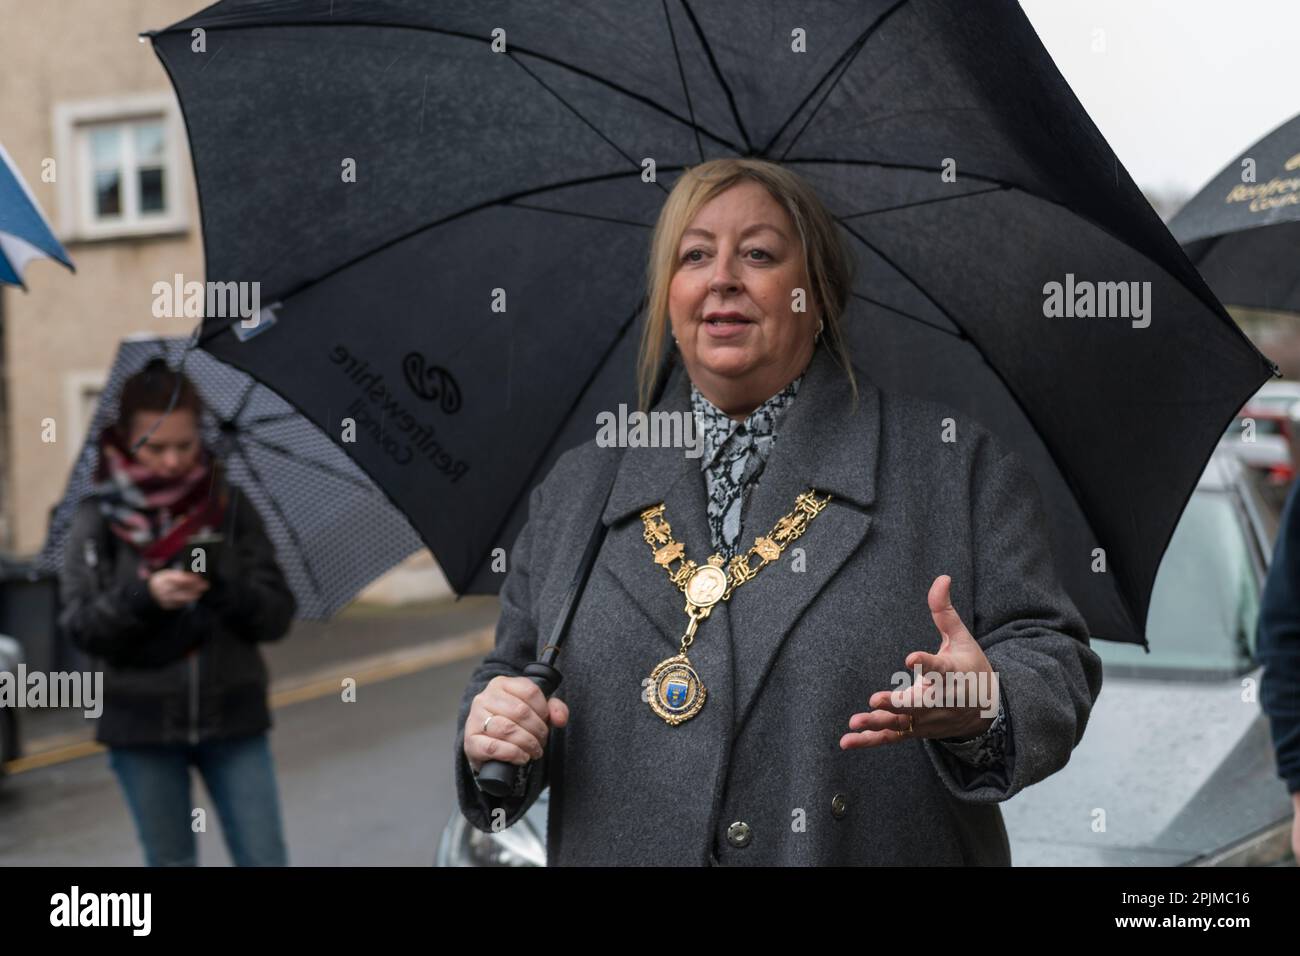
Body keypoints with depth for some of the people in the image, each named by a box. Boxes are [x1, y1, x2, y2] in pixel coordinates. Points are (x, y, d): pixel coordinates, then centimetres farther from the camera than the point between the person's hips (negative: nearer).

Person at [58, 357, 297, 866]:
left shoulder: (230, 506, 0)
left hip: (233, 719, 0)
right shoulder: (99, 518, -2)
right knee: (171, 861, 12)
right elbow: (81, 627, -7)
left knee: (265, 860, 0)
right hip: (142, 727, 0)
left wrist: (225, 588, -23)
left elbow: (278, 615, -3)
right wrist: (142, 595, -26)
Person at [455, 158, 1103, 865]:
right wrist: (487, 732, -8)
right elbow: (511, 672, 12)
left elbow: (1055, 659, -5)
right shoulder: (575, 491, 8)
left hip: (879, 847, -1)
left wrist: (981, 709, -24)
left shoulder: (956, 468, -1)